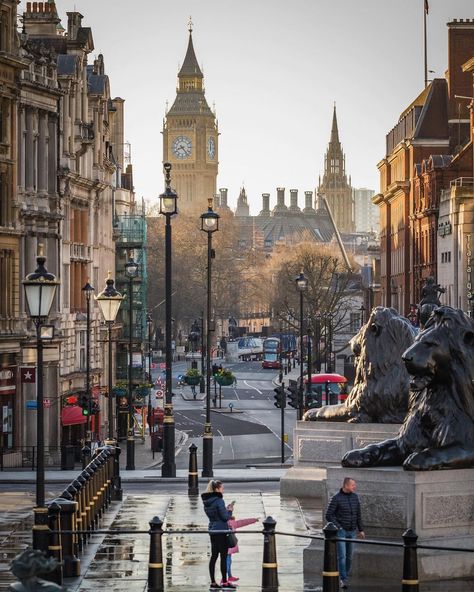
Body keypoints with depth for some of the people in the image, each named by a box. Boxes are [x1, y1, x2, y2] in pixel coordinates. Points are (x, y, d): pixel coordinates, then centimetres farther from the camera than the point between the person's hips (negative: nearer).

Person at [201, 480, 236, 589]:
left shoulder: (207, 501, 9)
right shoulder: (219, 500, -17)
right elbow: (225, 517, -16)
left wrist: (226, 510, 10)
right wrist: (230, 511, 2)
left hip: (212, 530, 8)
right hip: (221, 531, -8)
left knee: (214, 556, 9)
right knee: (224, 557, 0)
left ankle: (213, 582, 10)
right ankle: (225, 582, 4)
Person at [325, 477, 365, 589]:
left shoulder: (355, 497, 7)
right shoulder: (336, 498, -10)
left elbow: (358, 514, 15)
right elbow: (329, 515, -10)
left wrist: (360, 529, 14)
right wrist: (338, 527, -14)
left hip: (352, 531, 5)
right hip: (341, 531, -5)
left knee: (349, 556, 9)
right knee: (342, 556, -12)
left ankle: (346, 577, 18)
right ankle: (343, 580, -13)